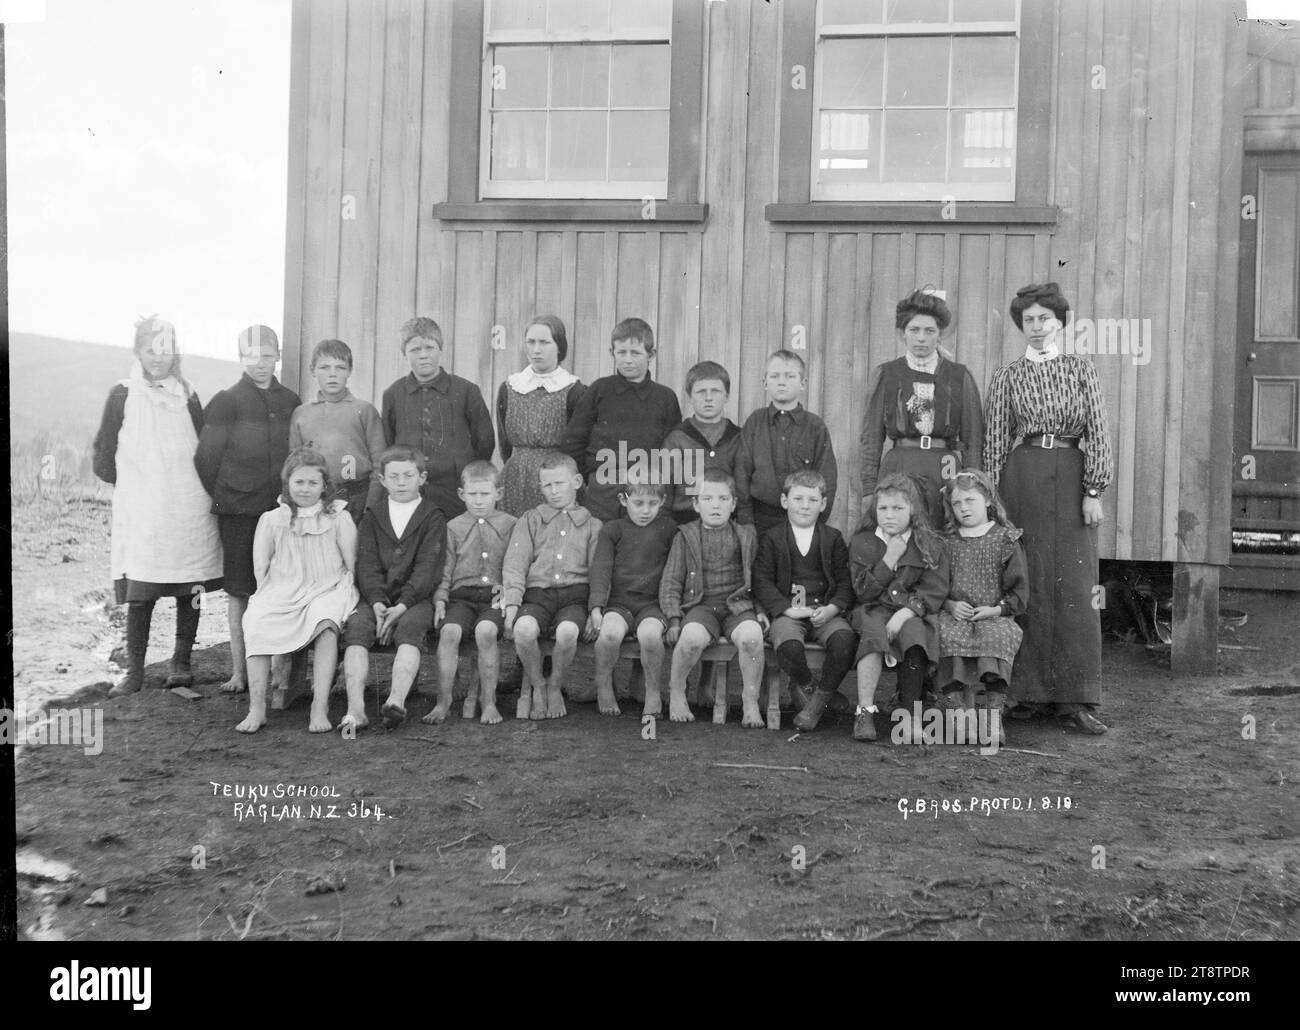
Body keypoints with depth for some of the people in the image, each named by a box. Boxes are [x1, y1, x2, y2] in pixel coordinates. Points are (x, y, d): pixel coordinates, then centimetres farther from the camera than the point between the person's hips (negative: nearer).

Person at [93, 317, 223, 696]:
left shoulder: (188, 397, 10)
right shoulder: (122, 397, 5)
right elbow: (104, 460, 6)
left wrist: (189, 486, 4)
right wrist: (135, 481, 4)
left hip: (189, 509, 2)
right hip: (141, 512, -2)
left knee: (191, 589, 3)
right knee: (140, 594, -4)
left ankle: (180, 663, 16)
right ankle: (135, 672, 5)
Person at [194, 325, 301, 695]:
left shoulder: (290, 401, 10)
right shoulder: (226, 402, -2)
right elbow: (205, 458, 0)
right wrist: (223, 497, 5)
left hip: (282, 508, 3)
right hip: (238, 511, -3)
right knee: (239, 590, 3)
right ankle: (239, 671, 10)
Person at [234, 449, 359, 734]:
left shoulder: (338, 519, 9)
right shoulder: (271, 520, 12)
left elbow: (352, 564, 6)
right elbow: (260, 566, 9)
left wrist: (346, 594, -7)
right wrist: (268, 596, -5)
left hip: (327, 592, -1)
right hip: (281, 593, 2)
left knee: (326, 622, -36)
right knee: (255, 622, -30)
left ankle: (320, 705, -35)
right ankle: (257, 707, -25)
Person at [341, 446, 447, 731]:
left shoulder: (433, 518, 7)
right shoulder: (372, 517, 17)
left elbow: (426, 568, -5)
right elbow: (367, 565, 5)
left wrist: (402, 606, -19)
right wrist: (378, 603, -14)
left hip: (418, 598, -2)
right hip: (377, 598, 3)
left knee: (409, 627, -33)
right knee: (355, 627, -26)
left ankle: (396, 699, -48)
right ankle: (355, 709, -37)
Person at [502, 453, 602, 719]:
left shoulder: (592, 525, 17)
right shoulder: (530, 520, 19)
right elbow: (515, 565, 8)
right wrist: (511, 604, -7)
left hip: (575, 593, -1)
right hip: (536, 592, 1)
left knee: (568, 631, -35)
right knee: (524, 628, -34)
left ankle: (555, 685, -4)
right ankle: (536, 685, -6)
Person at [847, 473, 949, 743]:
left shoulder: (930, 545, 8)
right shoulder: (861, 543, 9)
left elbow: (935, 590, -3)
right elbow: (863, 592, 0)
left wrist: (905, 613, -19)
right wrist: (889, 560, -9)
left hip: (913, 613, 0)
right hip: (874, 611, 0)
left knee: (913, 630, -34)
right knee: (873, 630, -34)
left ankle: (910, 712, -28)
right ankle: (864, 711, -36)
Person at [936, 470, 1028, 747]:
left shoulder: (1005, 540, 7)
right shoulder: (946, 542, 14)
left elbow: (1019, 589, 4)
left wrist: (994, 609, -10)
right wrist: (950, 605, -5)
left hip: (994, 617, -2)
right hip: (954, 615, 2)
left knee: (997, 637, -33)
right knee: (948, 636, -31)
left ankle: (994, 718, -29)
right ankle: (959, 711, -29)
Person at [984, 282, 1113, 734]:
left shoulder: (1080, 369, 9)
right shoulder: (1007, 376, 9)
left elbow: (1097, 433, 4)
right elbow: (995, 441, 7)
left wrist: (1093, 490, -4)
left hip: (1071, 479, 0)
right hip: (1023, 477, 0)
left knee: (1075, 585, -4)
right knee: (1028, 583, 0)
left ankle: (1076, 698, -1)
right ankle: (1031, 689, 9)